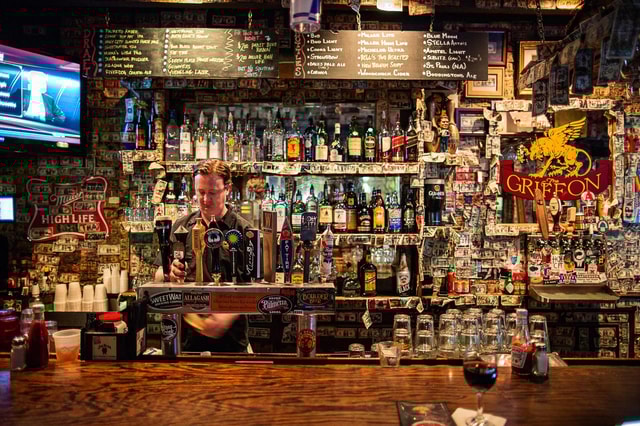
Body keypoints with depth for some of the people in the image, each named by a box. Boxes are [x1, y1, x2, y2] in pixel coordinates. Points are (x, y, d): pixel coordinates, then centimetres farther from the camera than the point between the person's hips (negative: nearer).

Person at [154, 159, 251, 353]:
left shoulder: (242, 230, -5)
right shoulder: (181, 226, 6)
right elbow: (158, 277, 9)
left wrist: (227, 317, -21)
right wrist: (168, 275, -13)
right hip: (186, 335, 3)